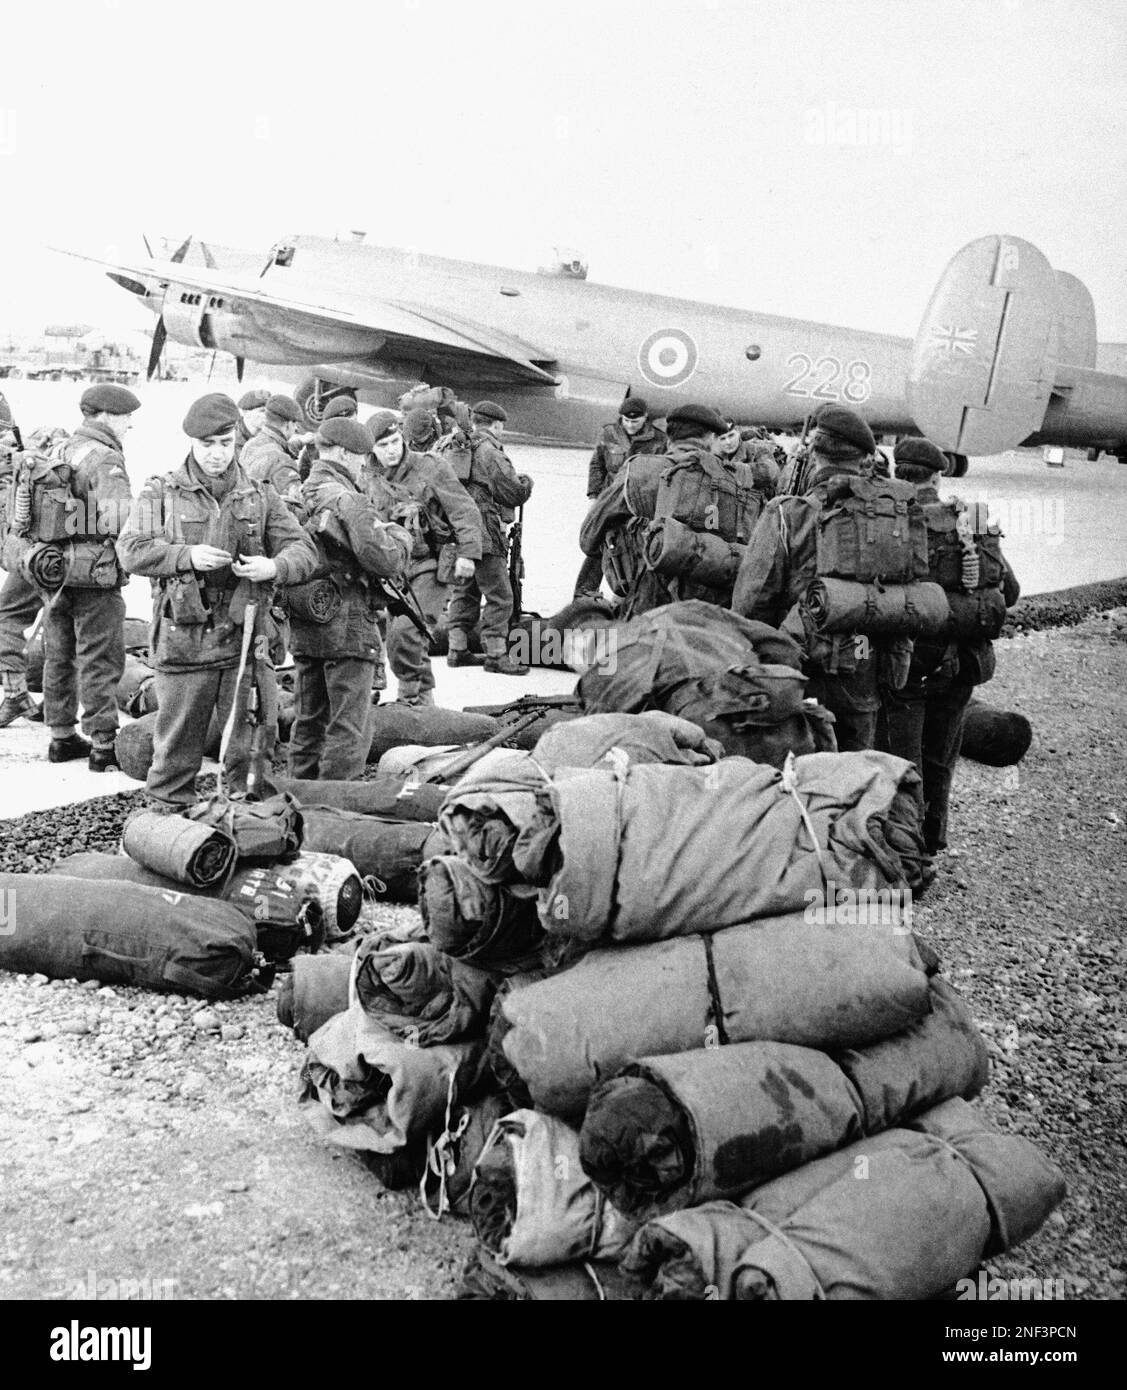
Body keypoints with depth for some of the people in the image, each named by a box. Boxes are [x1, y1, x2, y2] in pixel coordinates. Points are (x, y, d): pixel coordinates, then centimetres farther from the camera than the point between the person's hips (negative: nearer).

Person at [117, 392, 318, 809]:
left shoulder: (260, 495, 10)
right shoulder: (161, 493, 5)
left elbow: (304, 550, 5)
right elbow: (131, 551, -5)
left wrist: (274, 566, -17)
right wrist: (187, 556, -20)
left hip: (246, 640, 2)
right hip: (183, 642, -1)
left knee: (252, 751, 7)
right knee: (176, 749, 8)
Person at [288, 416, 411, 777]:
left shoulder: (299, 495, 10)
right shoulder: (349, 500, -15)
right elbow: (385, 561, -21)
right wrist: (400, 536, 0)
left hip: (302, 626, 8)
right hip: (347, 626, -8)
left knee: (308, 722, 18)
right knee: (348, 728, 0)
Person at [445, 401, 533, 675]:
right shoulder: (490, 453, -10)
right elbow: (514, 493, -9)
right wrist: (525, 480, 12)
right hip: (484, 533, -8)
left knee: (464, 592, 17)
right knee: (499, 596, -2)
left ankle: (457, 649, 21)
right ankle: (496, 655, -3)